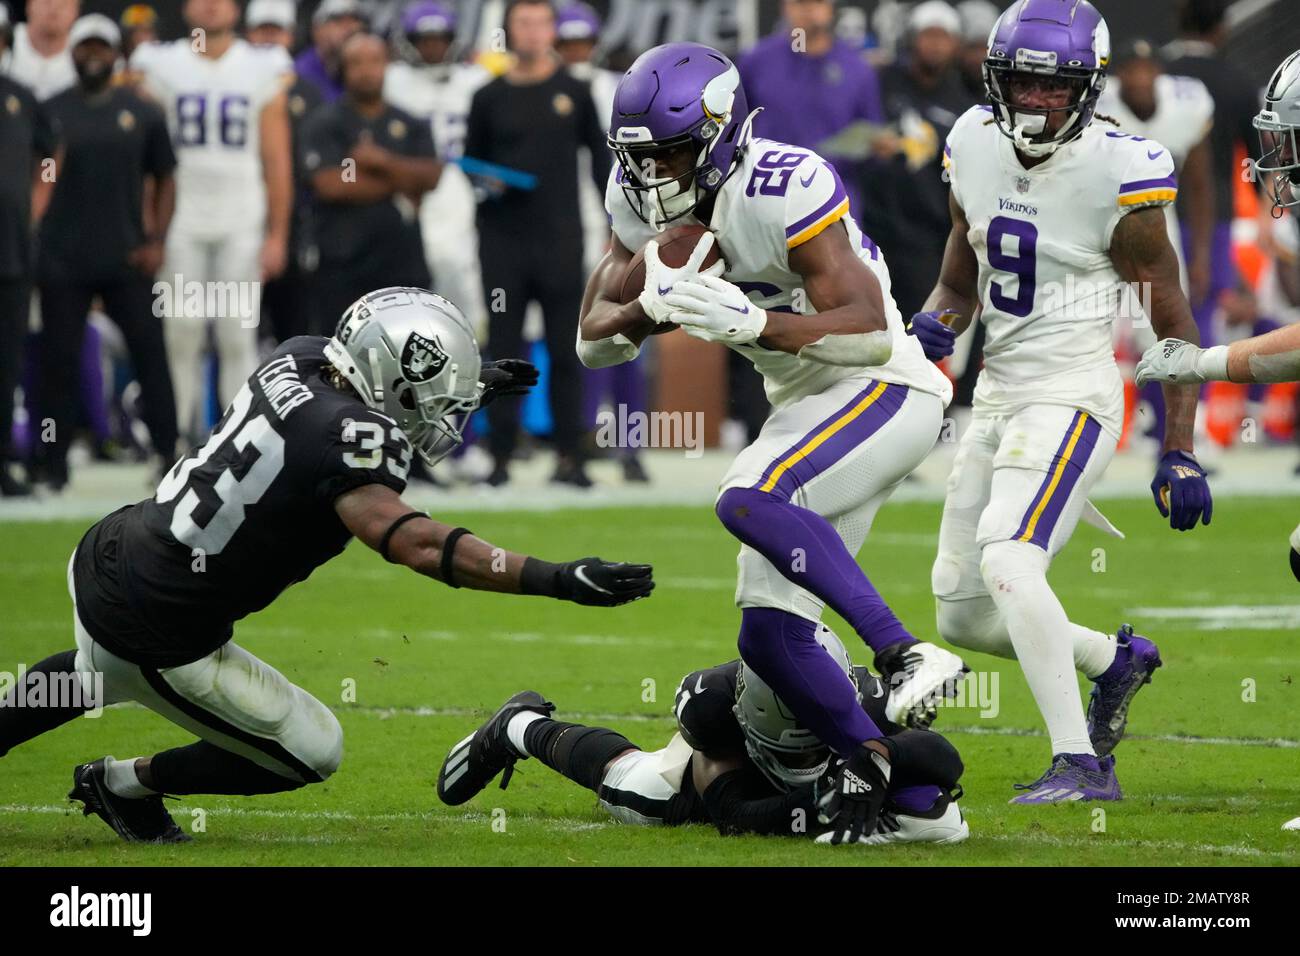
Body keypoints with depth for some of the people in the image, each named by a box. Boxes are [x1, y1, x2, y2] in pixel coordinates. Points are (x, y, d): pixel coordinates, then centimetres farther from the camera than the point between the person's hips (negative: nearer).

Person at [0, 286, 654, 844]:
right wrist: (558, 580, -42)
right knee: (311, 754, 11)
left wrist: (473, 391, 18)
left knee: (98, 676, 42)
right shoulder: (346, 439, -26)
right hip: (155, 638, -8)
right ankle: (127, 785, 23)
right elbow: (415, 544, -39)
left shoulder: (298, 360, -2)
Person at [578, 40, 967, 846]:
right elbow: (593, 341, 1)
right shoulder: (647, 204, 1)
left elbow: (870, 331, -26)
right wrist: (658, 311, -19)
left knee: (748, 501, -33)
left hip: (886, 390, -9)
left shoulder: (783, 191, -23)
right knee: (769, 635, 0)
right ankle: (875, 773, 7)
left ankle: (906, 654, -33)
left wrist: (749, 322, -37)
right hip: (808, 408, 9)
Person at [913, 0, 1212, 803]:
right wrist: (935, 325, -5)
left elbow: (1174, 323, -8)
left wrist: (1179, 455, -10)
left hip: (1070, 398, -7)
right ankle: (1117, 660, 34)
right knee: (962, 615, 9)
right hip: (998, 397, 7)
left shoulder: (1114, 174, -15)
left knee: (1007, 561, -28)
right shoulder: (977, 147, 3)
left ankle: (1082, 765, -23)